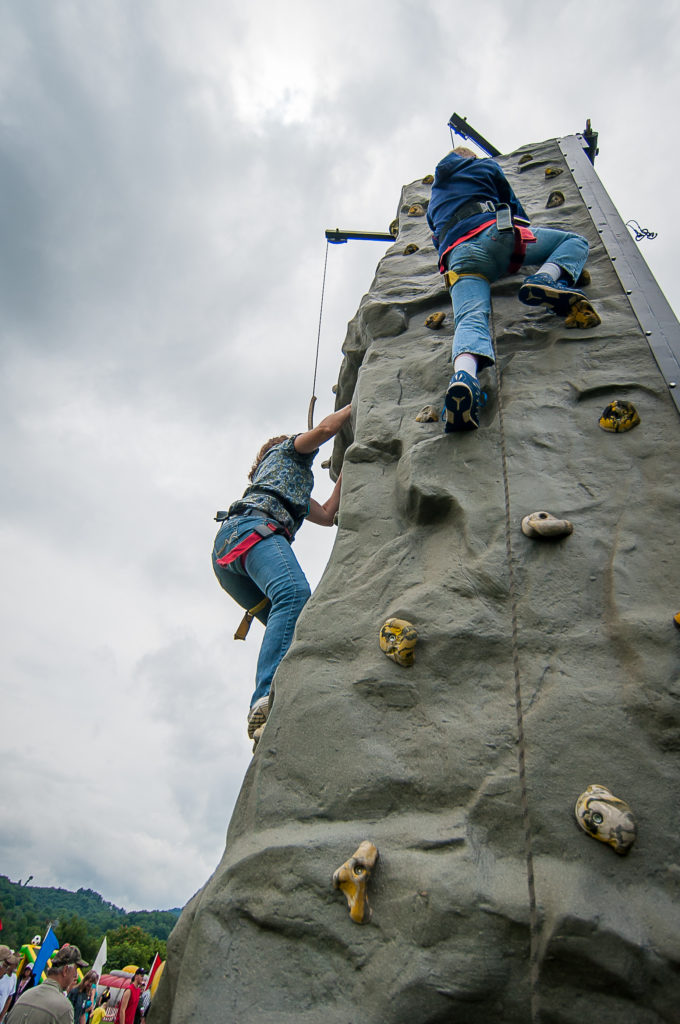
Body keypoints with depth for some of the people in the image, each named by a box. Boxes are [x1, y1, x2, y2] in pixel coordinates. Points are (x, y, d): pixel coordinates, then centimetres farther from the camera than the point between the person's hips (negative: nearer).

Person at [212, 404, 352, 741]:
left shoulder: (293, 487, 47)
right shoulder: (287, 450, 28)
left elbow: (327, 515, 43)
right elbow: (325, 428, 11)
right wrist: (354, 405, 30)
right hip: (251, 526, -9)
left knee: (292, 629, -8)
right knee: (294, 593, -35)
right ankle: (268, 700, -54)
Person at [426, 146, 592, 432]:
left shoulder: (435, 196, 40)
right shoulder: (486, 166, 31)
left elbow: (438, 239, 40)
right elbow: (515, 208, 33)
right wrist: (523, 234, 50)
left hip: (458, 255, 2)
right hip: (494, 233, -2)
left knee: (470, 318, -23)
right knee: (574, 241, 13)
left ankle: (463, 375, -57)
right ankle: (545, 278, -21)